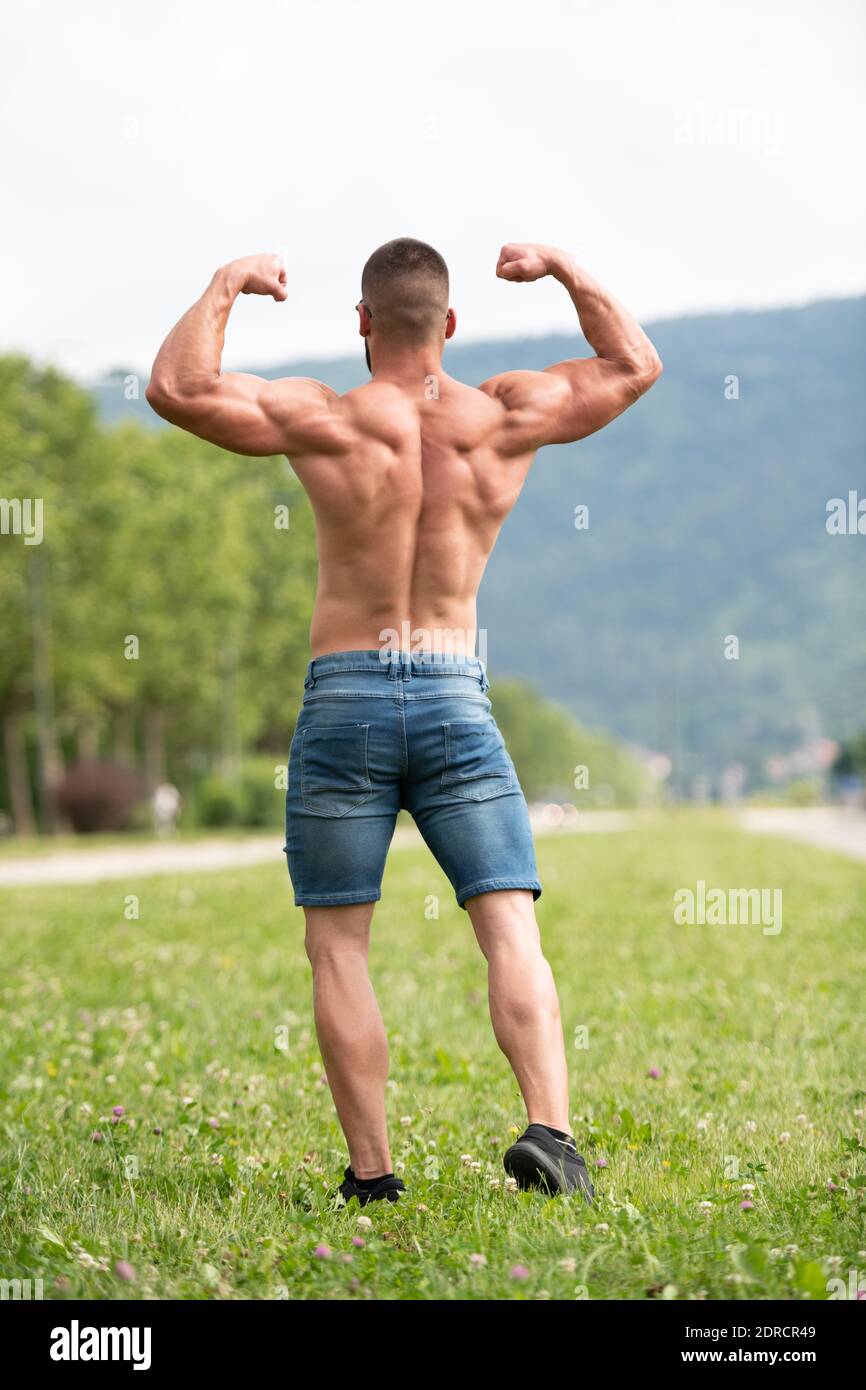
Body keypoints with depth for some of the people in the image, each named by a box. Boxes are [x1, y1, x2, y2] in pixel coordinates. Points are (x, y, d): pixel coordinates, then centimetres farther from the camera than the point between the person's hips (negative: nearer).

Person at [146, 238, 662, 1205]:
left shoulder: (326, 421, -7)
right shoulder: (505, 417, 2)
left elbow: (176, 387, -12)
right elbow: (635, 364, 16)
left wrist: (226, 286, 1)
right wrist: (561, 268, 21)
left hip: (343, 696, -1)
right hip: (457, 699, 2)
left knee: (337, 949, 6)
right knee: (512, 934, -2)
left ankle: (370, 1171, 4)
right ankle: (548, 1128, -20)